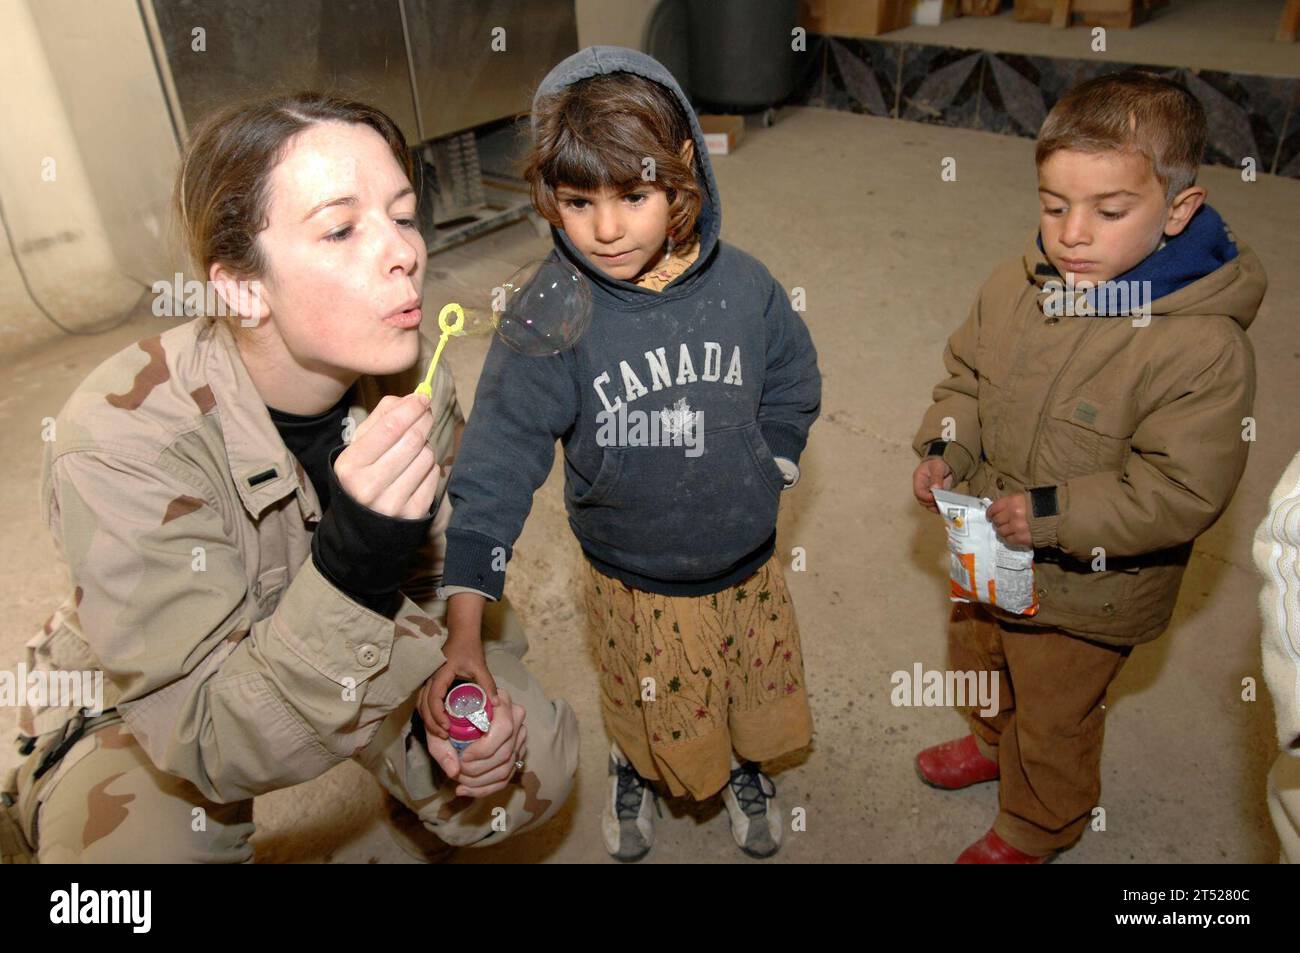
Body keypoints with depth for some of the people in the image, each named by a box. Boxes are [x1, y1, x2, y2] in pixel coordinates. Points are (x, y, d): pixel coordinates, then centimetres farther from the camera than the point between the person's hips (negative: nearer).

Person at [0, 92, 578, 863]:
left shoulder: (410, 376, -19)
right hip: (140, 706, -2)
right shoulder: (122, 437, -33)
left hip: (369, 661, 3)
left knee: (532, 772, -12)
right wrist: (350, 567, -47)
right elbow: (210, 744, -31)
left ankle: (428, 808, 24)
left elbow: (434, 578, -2)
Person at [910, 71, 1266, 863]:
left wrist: (1053, 514, -31)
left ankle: (1034, 831, 50)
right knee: (978, 662, 32)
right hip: (988, 556, 6)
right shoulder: (1017, 285, -11)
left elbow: (1182, 492, -27)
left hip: (1084, 592, -6)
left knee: (1055, 719, 20)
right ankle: (995, 744, 66)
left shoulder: (1204, 348, -29)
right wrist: (944, 448, -12)